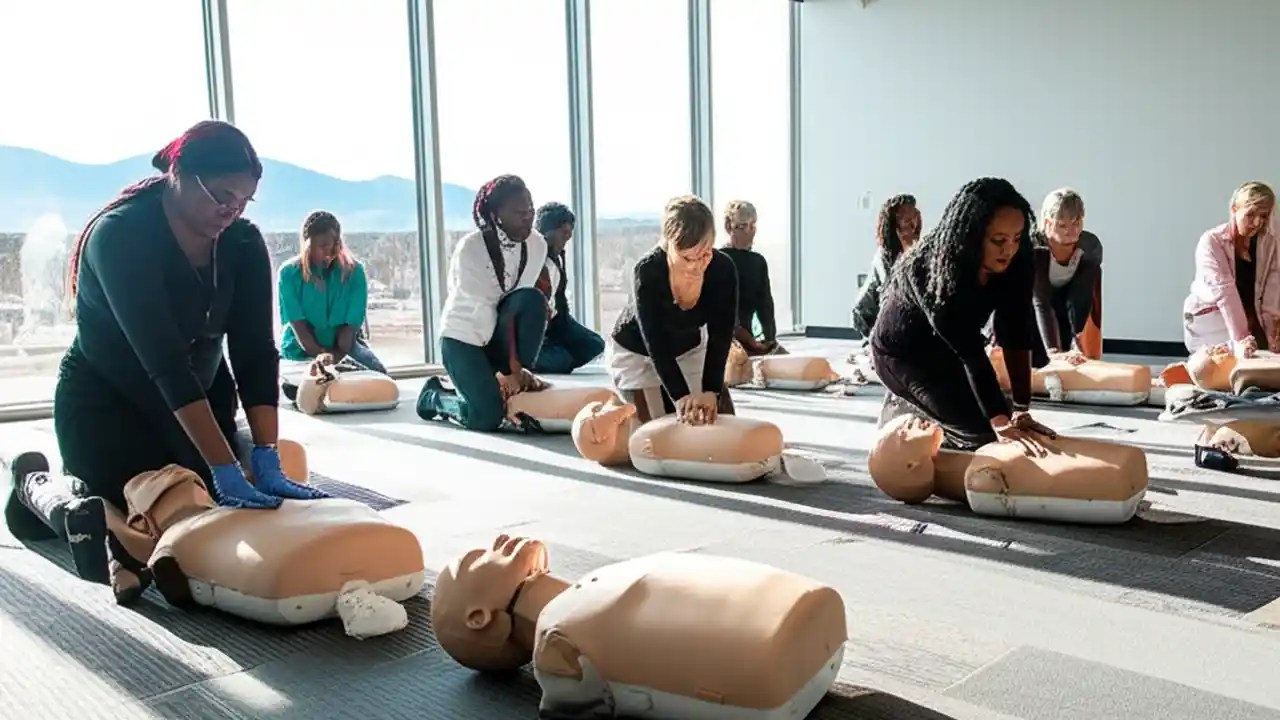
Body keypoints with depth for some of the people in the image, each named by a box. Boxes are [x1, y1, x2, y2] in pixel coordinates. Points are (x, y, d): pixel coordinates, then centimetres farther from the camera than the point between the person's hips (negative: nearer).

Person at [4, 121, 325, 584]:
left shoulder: (243, 243, -13)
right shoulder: (120, 234, -28)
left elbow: (255, 352, -19)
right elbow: (164, 360, -36)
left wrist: (266, 462, -29)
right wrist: (226, 470, -41)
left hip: (198, 399, 5)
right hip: (105, 403, -5)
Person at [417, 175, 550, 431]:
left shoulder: (537, 244, -9)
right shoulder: (470, 248, -22)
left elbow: (519, 306, -10)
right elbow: (482, 310, -23)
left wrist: (516, 367, -17)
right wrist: (508, 369, -22)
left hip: (498, 333, 4)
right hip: (464, 336, -4)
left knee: (533, 299, -26)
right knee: (487, 416, -19)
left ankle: (518, 380, -12)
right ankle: (434, 395, 12)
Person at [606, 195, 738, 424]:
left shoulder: (723, 270, -26)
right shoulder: (647, 272, -34)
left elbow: (720, 336, -24)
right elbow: (655, 345, -34)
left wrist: (711, 392, -37)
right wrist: (681, 397, -45)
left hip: (690, 348, 3)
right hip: (635, 351, -3)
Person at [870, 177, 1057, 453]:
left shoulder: (1015, 263, -19)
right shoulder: (931, 269, -35)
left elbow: (1016, 336, -21)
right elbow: (971, 353, -39)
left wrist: (1021, 410, -26)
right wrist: (1001, 423, -43)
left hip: (944, 350, 7)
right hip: (903, 351, -7)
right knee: (984, 429, -16)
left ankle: (910, 404, 16)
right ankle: (905, 409, 5)